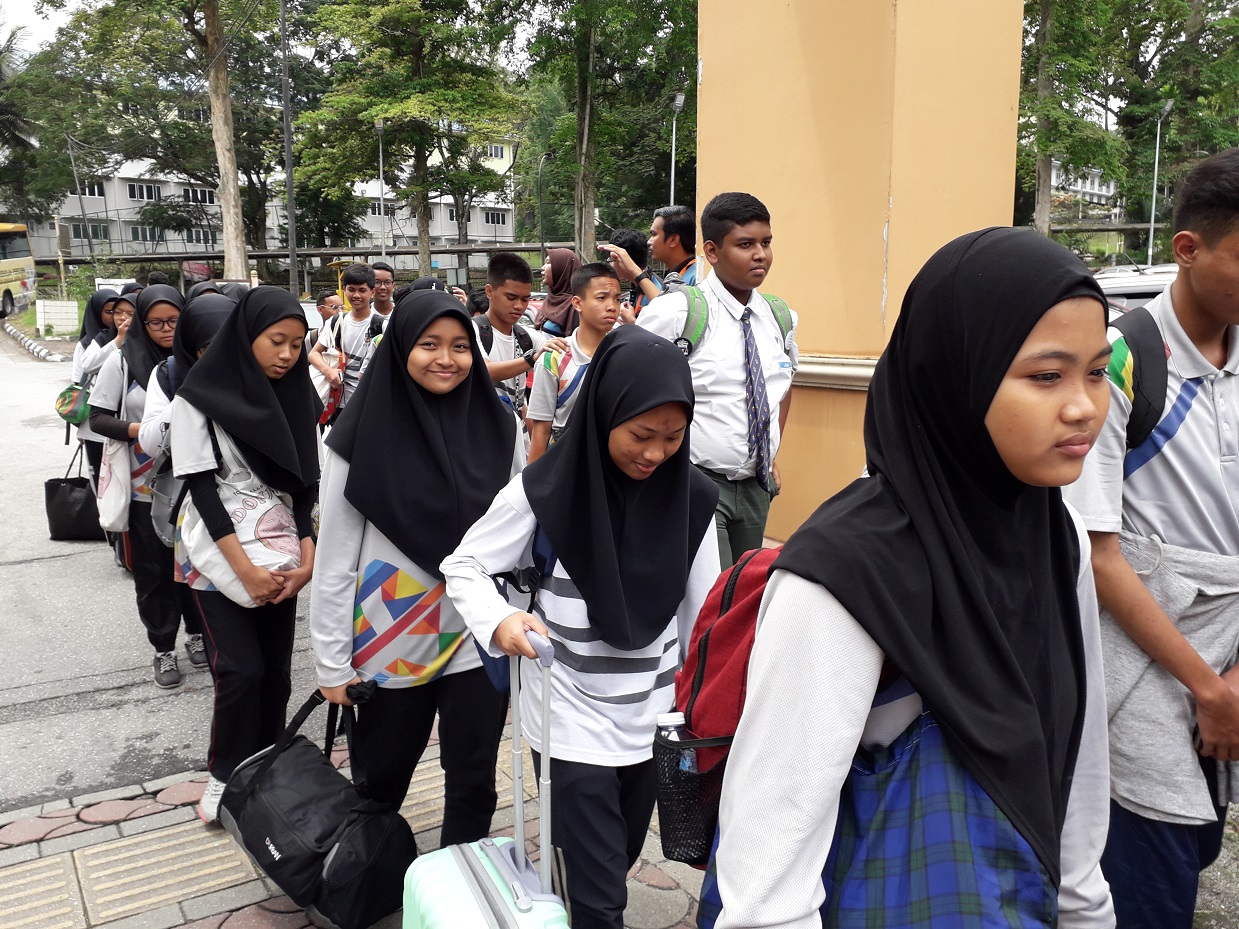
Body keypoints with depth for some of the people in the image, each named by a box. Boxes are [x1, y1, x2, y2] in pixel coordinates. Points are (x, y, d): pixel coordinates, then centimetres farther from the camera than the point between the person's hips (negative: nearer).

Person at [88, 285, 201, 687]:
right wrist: (139, 430, -19)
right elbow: (98, 417, -2)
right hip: (145, 487, 0)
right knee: (153, 570, 9)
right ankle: (163, 648, 24)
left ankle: (197, 633, 33)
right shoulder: (124, 360, -5)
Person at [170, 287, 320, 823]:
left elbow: (303, 484, 5)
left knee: (275, 669, 4)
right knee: (241, 669, -8)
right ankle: (225, 775, 13)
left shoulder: (295, 398, 5)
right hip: (220, 557, -4)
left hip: (281, 554, 4)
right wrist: (245, 570, -17)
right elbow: (201, 488, -11)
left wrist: (307, 556, -8)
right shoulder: (201, 397, -7)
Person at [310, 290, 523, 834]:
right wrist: (332, 663, -5)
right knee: (380, 783, 17)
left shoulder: (498, 428, -1)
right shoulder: (362, 437, -8)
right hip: (391, 647, -1)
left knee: (473, 786, 9)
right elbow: (335, 559, -6)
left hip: (477, 642, 2)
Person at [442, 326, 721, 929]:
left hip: (653, 720, 4)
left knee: (619, 862, 23)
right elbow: (463, 565, -7)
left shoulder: (691, 498, -6)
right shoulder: (546, 490, -16)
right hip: (571, 721, -4)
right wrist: (499, 620, -27)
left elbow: (700, 616, 2)